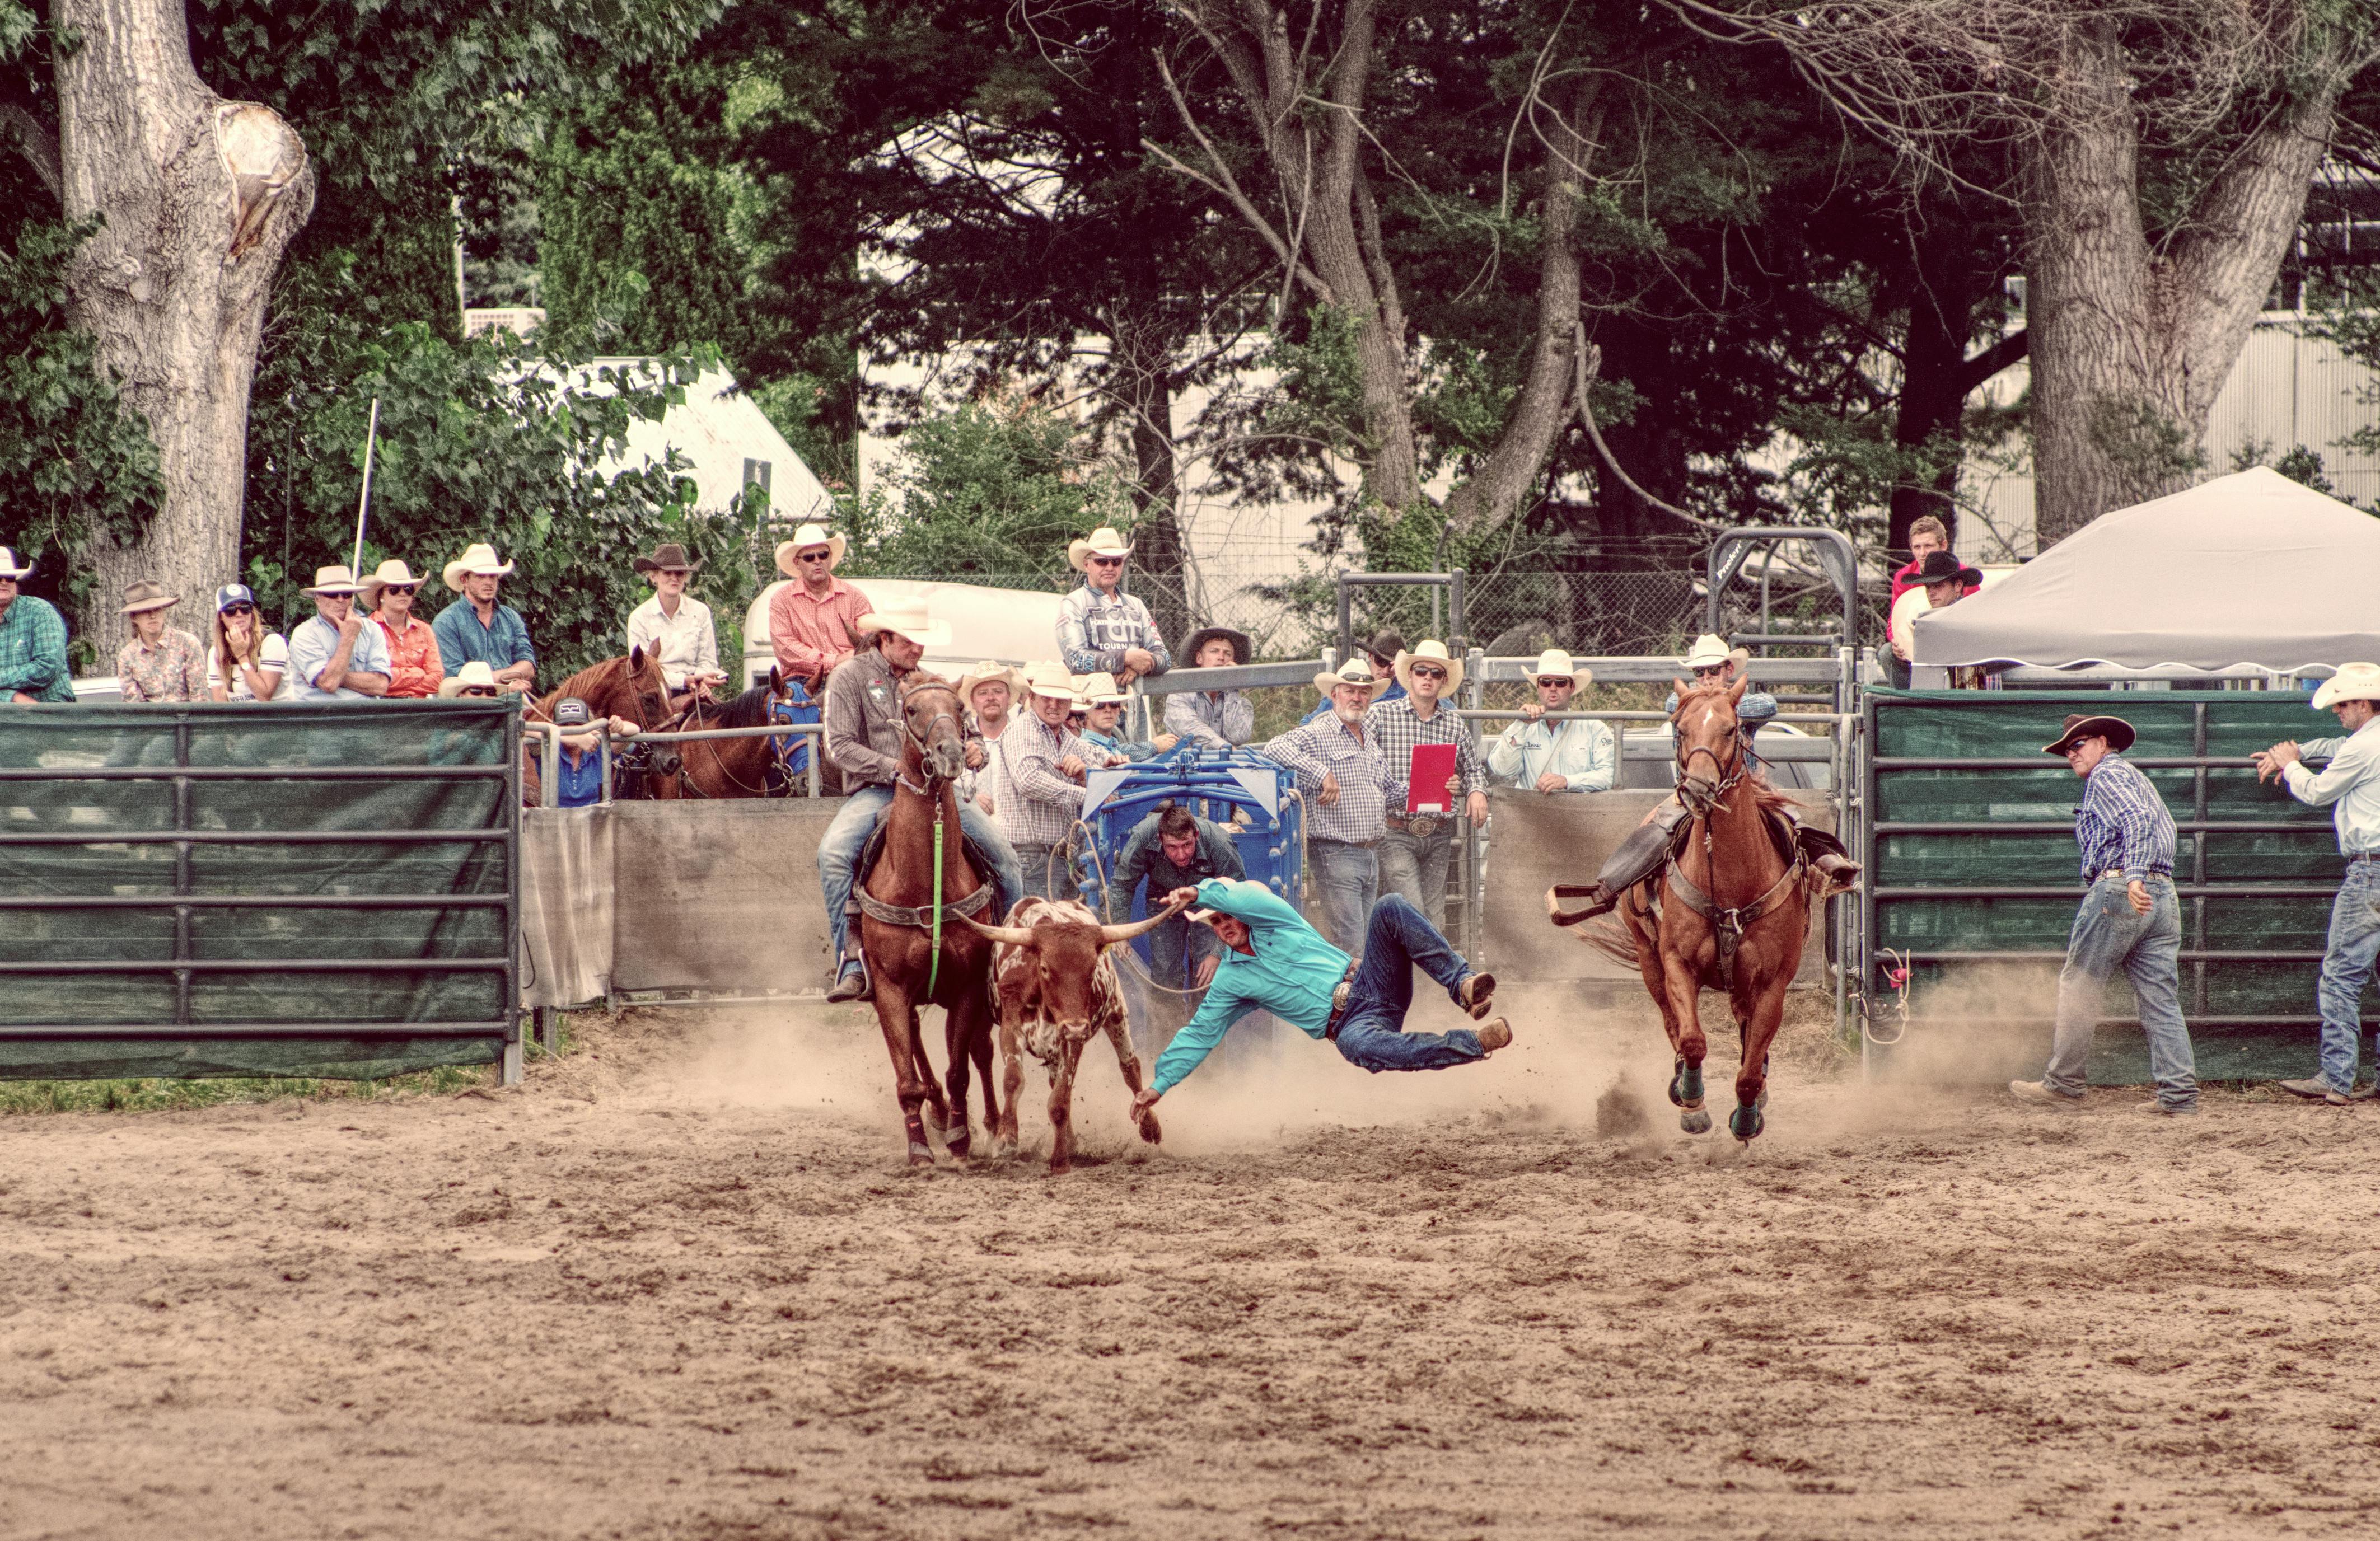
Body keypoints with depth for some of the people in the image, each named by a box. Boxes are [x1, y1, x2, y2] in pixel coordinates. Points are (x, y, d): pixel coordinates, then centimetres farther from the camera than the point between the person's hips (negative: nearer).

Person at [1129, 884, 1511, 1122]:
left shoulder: (1273, 924, 11)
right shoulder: (1229, 982, 12)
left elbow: (1256, 899, -12)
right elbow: (1198, 1036, 13)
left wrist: (1202, 893, -6)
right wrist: (1159, 1084, 9)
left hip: (1371, 984, 2)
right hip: (1348, 1024, -2)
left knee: (1390, 907, -24)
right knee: (1361, 1046, -43)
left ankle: (1461, 984, -34)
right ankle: (1477, 1042, -44)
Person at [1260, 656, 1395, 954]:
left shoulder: (1372, 743, 20)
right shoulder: (1315, 736, -6)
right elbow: (1274, 750, -24)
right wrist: (1321, 774, -26)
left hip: (1371, 855, 8)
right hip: (1334, 854, -8)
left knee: (1362, 937, 8)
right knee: (1349, 942, -13)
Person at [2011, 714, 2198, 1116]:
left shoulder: (2106, 775, -1)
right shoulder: (2135, 778, 28)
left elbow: (2137, 820, -18)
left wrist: (2133, 877, -29)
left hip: (2117, 889, -9)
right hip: (2164, 895, 9)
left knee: (2078, 988, 0)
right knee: (2160, 997, 4)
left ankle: (2063, 1086, 3)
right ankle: (2179, 1093, -3)